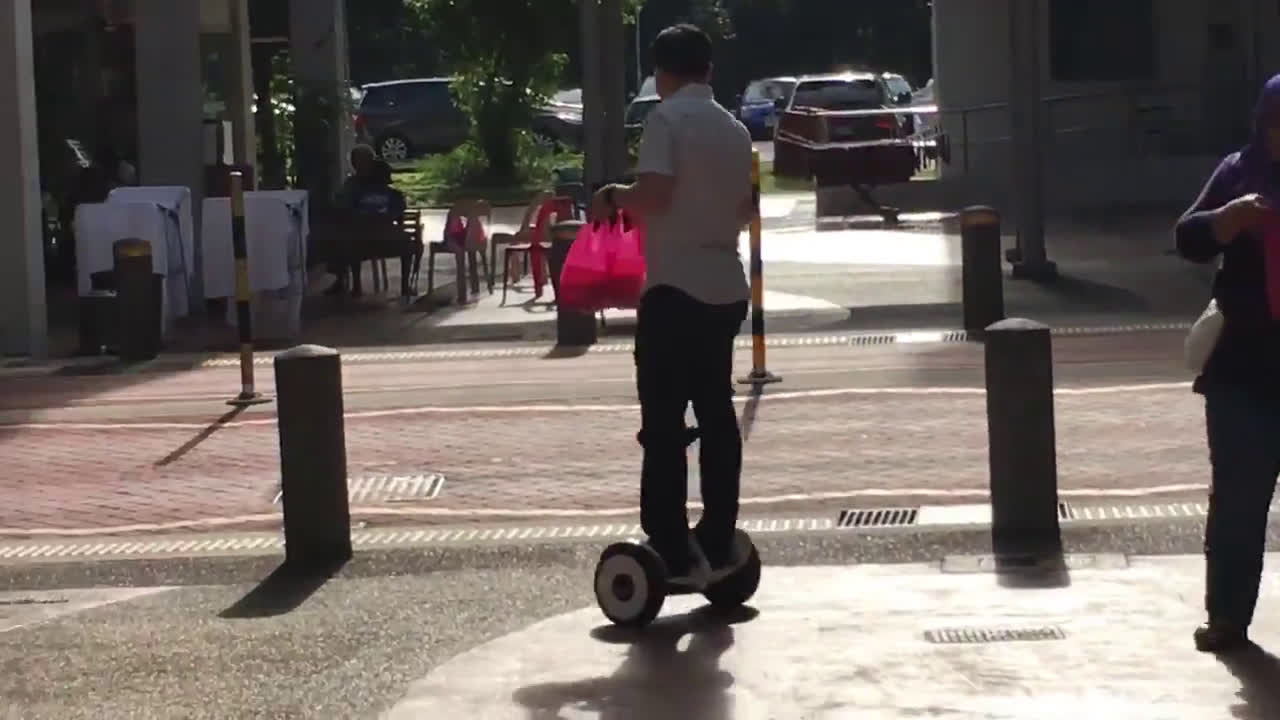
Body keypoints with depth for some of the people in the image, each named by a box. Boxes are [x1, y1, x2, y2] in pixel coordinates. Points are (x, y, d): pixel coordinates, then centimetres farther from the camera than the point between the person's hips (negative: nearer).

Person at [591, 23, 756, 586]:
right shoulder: (733, 128, 14)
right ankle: (718, 545, 14)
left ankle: (673, 554, -7)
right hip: (724, 287, 8)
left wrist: (612, 198, -2)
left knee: (664, 423, -5)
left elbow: (653, 195, -20)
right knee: (716, 415, 11)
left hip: (676, 287, -7)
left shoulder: (668, 117, -8)